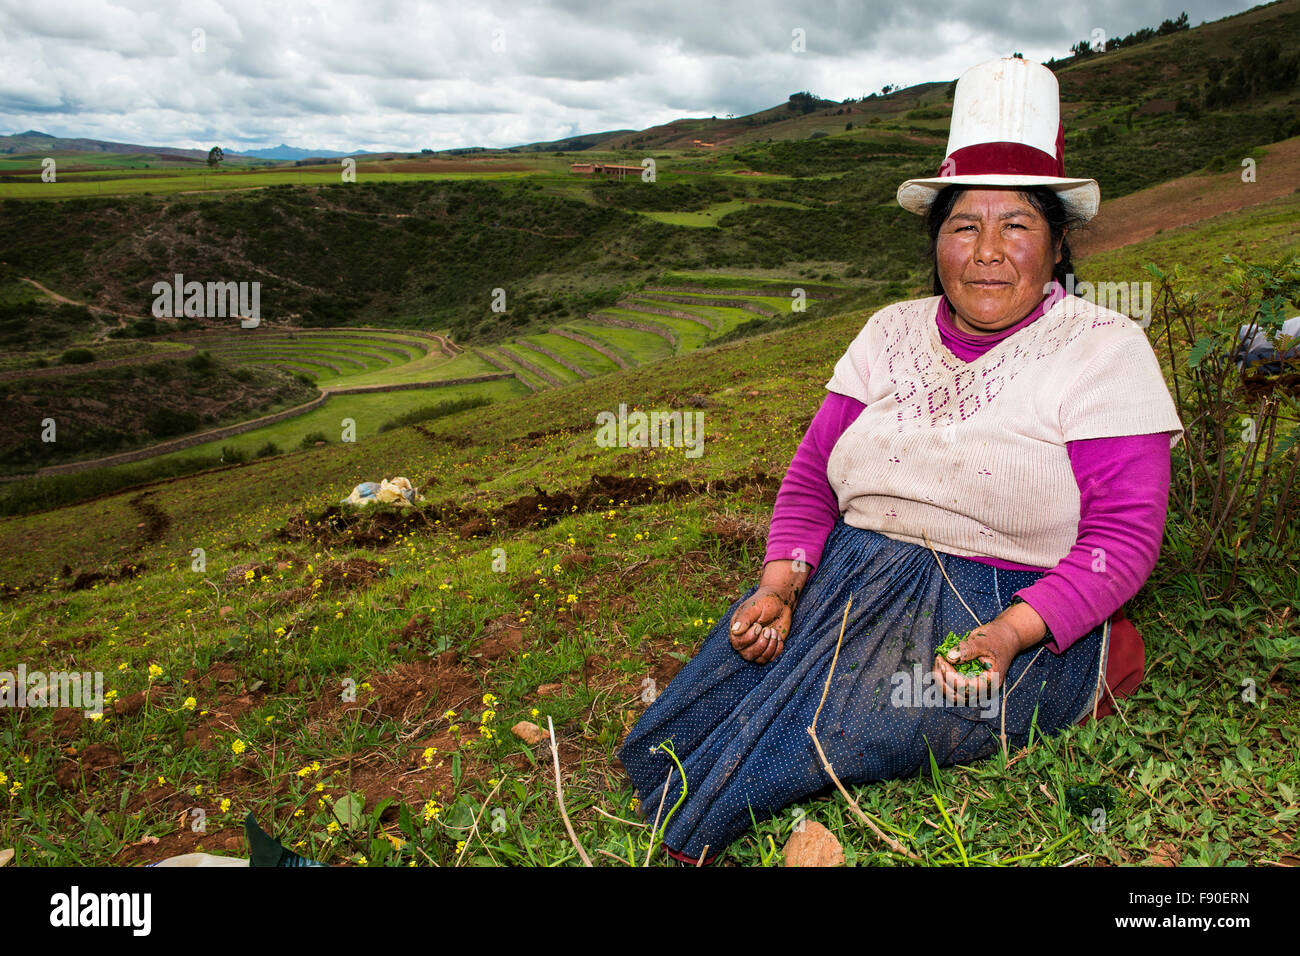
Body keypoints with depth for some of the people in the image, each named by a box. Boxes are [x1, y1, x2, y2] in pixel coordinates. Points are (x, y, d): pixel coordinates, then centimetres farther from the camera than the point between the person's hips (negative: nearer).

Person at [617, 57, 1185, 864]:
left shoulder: (1104, 350, -3)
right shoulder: (895, 332, 10)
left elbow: (1125, 536, -8)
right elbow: (812, 473, 9)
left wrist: (1012, 632, -24)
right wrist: (780, 583, -10)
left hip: (1013, 610, -3)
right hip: (847, 580, 4)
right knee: (667, 747, -15)